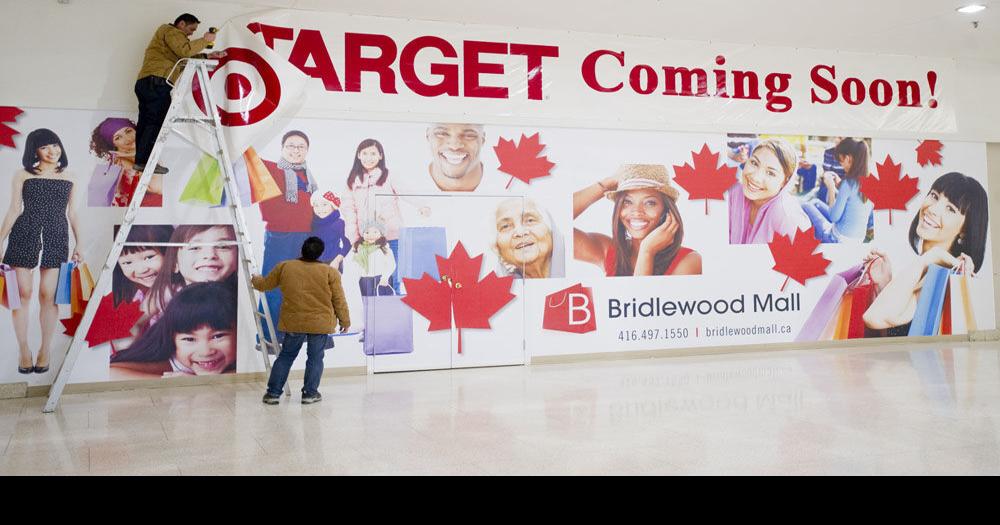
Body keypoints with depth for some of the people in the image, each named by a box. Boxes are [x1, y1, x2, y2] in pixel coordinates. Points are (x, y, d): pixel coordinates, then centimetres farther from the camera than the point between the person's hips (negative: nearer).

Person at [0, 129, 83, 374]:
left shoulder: (69, 178, 12)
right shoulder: (23, 176, 7)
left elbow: (72, 214, 14)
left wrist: (78, 244, 9)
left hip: (56, 239, 1)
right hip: (24, 237, 0)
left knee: (48, 295, -2)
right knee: (23, 293, -1)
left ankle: (45, 350, 8)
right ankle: (24, 351, 9)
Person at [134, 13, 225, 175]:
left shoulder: (173, 36, 34)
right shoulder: (171, 31, 3)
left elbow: (187, 58, 24)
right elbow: (186, 50, -15)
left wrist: (208, 56, 13)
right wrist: (205, 40, -4)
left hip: (145, 82, 10)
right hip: (156, 81, -10)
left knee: (145, 122, 6)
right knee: (156, 122, -12)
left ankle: (141, 161, 6)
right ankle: (145, 161, -16)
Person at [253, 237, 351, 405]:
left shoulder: (284, 267, 0)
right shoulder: (330, 272, -7)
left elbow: (265, 284, 14)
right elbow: (339, 300, -3)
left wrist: (256, 280, 36)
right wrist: (345, 321, 10)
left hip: (293, 322, 2)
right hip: (320, 323, -2)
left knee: (286, 356, 14)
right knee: (315, 358, 10)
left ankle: (273, 393, 16)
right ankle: (310, 393, 13)